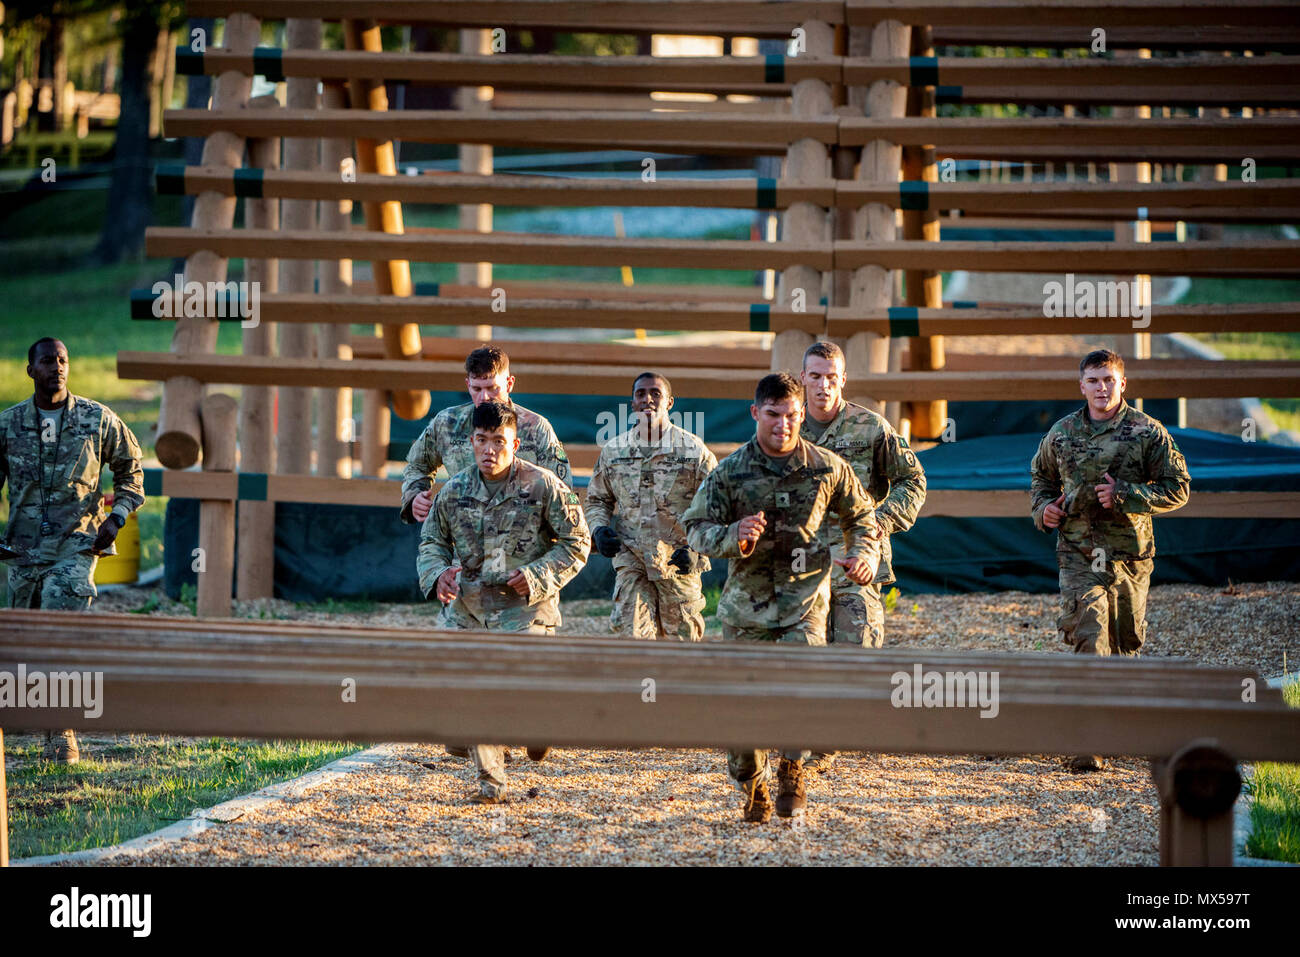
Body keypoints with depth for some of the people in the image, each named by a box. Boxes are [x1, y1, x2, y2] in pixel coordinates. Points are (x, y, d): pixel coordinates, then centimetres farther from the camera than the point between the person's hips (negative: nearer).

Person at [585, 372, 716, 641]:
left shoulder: (694, 451, -1)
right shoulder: (613, 451, 7)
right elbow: (597, 500, 20)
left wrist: (696, 548, -12)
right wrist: (599, 530, -1)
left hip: (679, 562, -1)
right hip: (631, 560, 1)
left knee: (682, 637, 4)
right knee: (632, 633, -11)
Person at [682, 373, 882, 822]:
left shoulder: (827, 468, 1)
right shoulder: (729, 472, -4)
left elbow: (861, 515, 17)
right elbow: (696, 527, -1)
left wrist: (864, 553, -2)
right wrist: (734, 537, -21)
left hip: (804, 599, 0)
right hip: (747, 599, 0)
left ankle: (792, 767, 5)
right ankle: (752, 786, 27)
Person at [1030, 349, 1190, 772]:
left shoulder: (1148, 432, -2)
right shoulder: (1062, 432, 7)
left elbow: (1178, 488, -2)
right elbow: (1041, 474, 26)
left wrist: (1126, 495, -15)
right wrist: (1043, 506, 4)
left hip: (1129, 553, 0)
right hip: (1078, 554, 0)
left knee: (1126, 642, 12)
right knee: (1088, 638, -14)